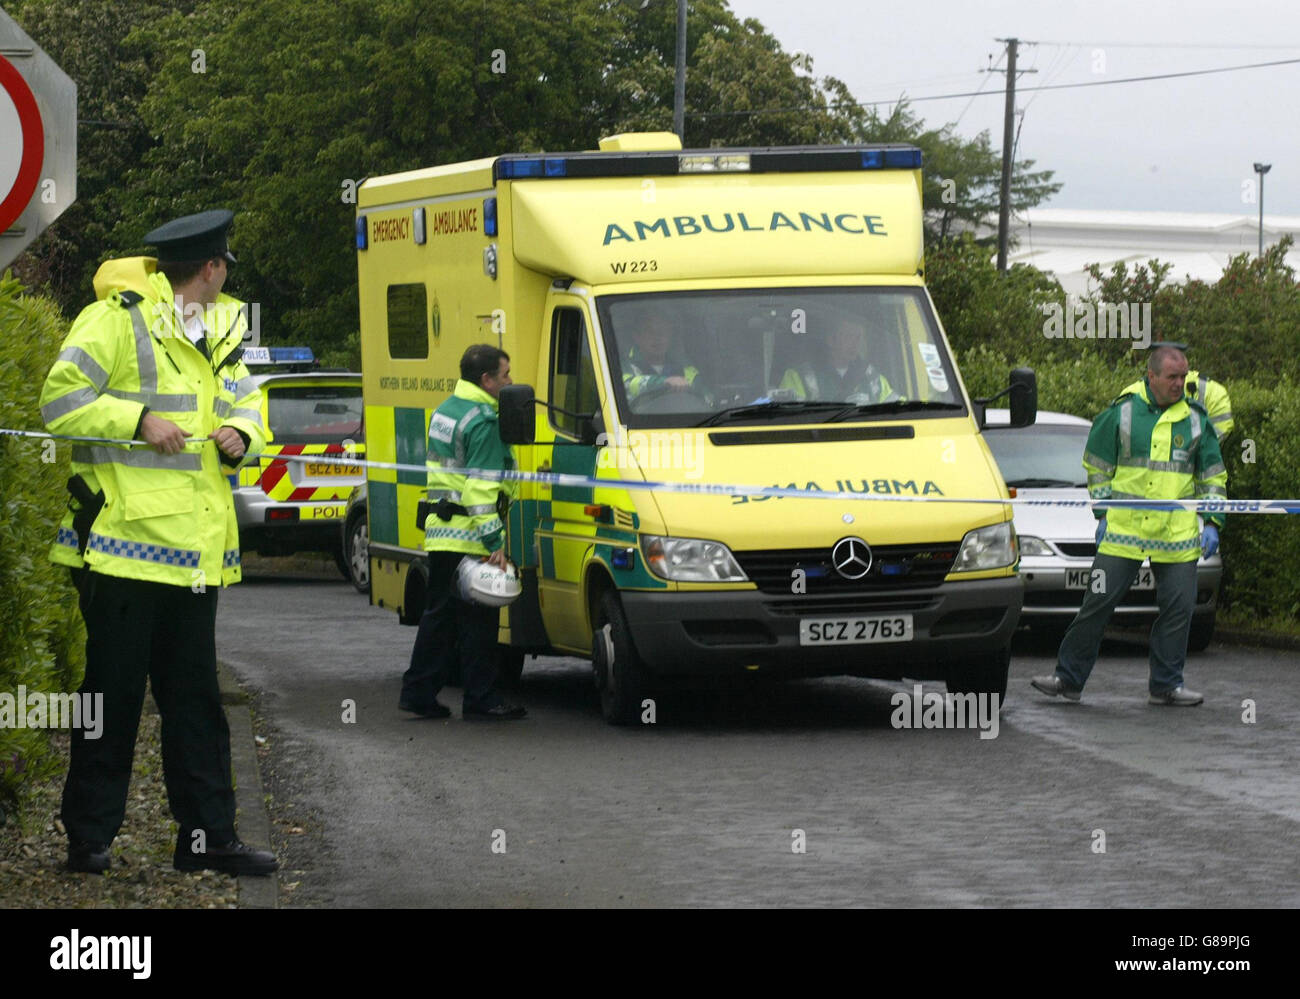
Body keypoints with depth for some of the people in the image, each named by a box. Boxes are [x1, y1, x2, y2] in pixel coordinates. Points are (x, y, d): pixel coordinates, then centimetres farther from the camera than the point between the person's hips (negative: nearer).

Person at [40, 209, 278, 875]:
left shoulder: (219, 333, 19)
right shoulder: (117, 320, -6)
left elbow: (245, 402, 27)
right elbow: (61, 400, -10)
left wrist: (240, 435, 4)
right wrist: (138, 420, -19)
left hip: (194, 547, 7)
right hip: (124, 541, -7)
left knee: (195, 697, 8)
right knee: (114, 694, -3)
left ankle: (207, 833, 11)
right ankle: (89, 837, 6)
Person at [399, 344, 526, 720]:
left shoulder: (444, 411, 17)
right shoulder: (482, 421, -14)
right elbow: (481, 487, -20)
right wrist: (493, 541, -20)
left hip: (440, 534, 9)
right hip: (471, 538, -9)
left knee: (439, 615, 14)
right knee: (479, 619, -3)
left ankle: (418, 693, 15)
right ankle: (481, 700, 1)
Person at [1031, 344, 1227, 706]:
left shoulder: (1196, 420, 7)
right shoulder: (1121, 413, 2)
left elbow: (1213, 476, 13)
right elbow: (1097, 465, 9)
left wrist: (1212, 523, 4)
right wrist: (1102, 513, 3)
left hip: (1177, 537, 2)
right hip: (1122, 531, -2)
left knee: (1178, 607, 0)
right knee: (1099, 601, -2)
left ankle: (1166, 684, 12)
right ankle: (1069, 678, 5)